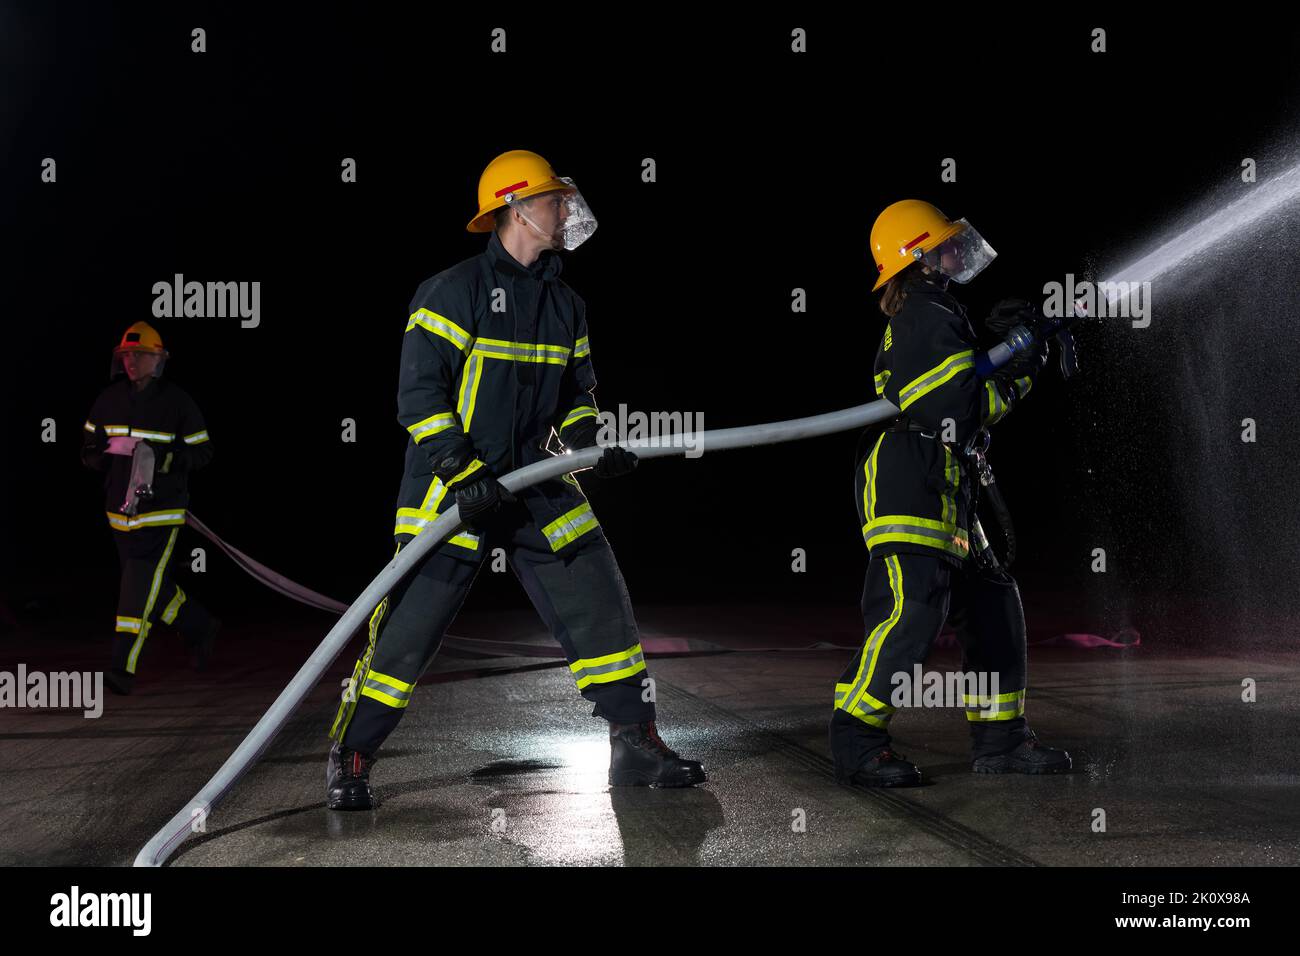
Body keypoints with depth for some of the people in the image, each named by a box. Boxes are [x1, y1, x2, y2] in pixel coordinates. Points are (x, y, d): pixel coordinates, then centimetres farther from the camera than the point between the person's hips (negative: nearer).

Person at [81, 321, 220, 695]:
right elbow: (89, 449, 15)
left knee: (141, 586, -12)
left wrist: (165, 456, -21)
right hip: (120, 508, 6)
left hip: (161, 511, -6)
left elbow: (202, 451, -4)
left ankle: (123, 668, -10)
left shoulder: (178, 402, -7)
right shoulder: (109, 400, 7)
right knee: (154, 584, 14)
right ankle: (201, 627, 38)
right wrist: (97, 449, -9)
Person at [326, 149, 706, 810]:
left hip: (539, 490, 6)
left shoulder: (566, 305, 13)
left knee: (599, 603, 0)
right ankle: (350, 758, 10)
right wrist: (464, 472, -22)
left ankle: (637, 745, 11)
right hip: (451, 493, -6)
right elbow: (419, 393, -13)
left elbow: (576, 394, 19)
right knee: (409, 627, -5)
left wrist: (588, 444, -2)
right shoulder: (454, 291, -9)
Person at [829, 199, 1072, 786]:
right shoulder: (931, 317, -9)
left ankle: (999, 739, 18)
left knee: (991, 603, 12)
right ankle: (857, 745, -14)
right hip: (908, 488, -11)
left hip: (943, 495, 11)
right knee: (912, 611, -17)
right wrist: (1019, 371, -2)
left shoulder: (930, 317, 23)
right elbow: (965, 409, -15)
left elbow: (972, 394, 23)